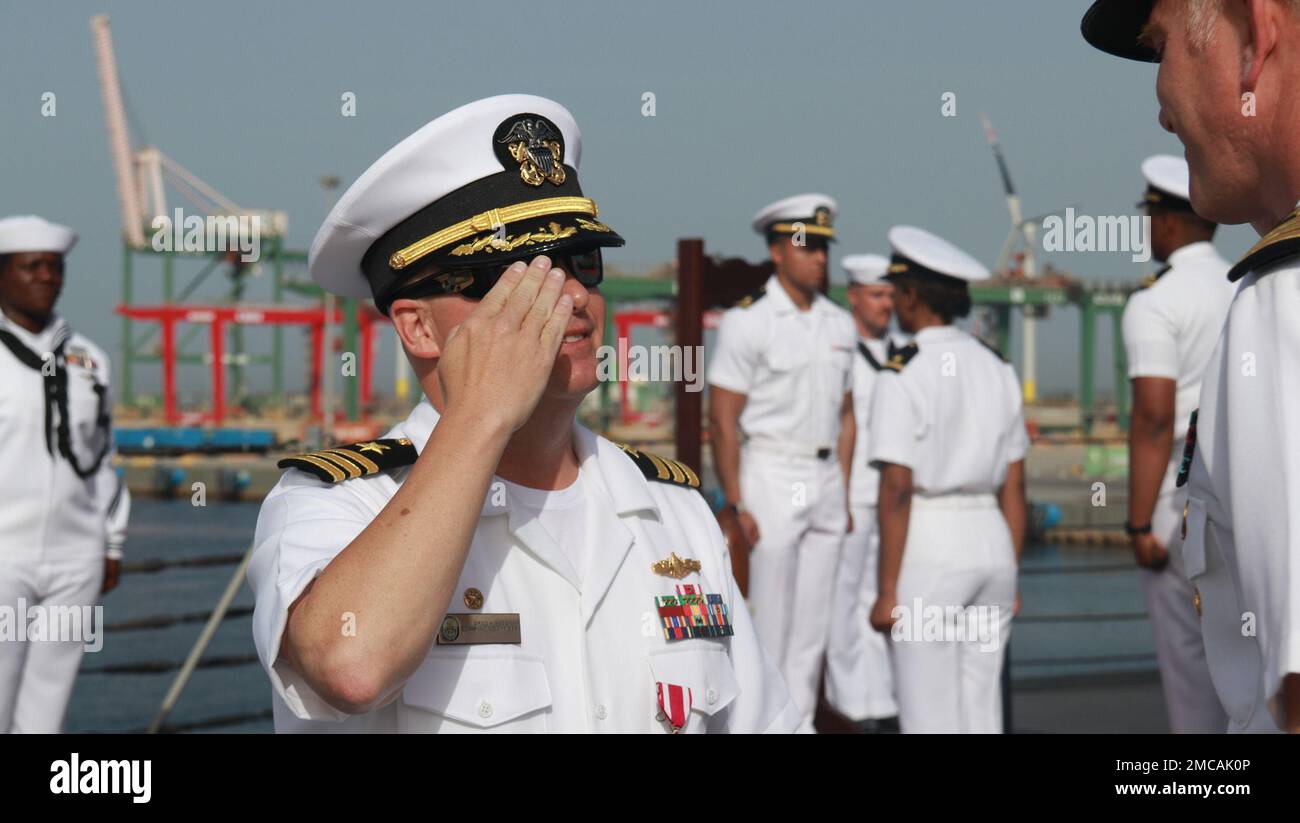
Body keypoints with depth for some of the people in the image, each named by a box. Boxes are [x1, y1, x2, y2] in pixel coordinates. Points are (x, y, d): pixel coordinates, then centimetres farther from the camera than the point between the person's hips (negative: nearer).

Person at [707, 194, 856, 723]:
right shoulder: (747, 322, -9)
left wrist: (845, 497, 10)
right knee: (769, 624, -4)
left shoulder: (838, 324, 10)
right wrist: (736, 505, -14)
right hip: (770, 480, -6)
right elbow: (722, 422, -11)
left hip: (825, 479, 6)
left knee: (815, 624, 8)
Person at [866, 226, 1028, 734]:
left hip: (928, 553, -6)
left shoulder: (902, 378, -11)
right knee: (980, 709, 10)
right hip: (990, 545, 6)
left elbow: (896, 490, -15)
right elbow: (1014, 486, 10)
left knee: (928, 715, -1)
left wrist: (887, 592, -12)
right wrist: (1010, 576, 15)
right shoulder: (997, 371, 9)